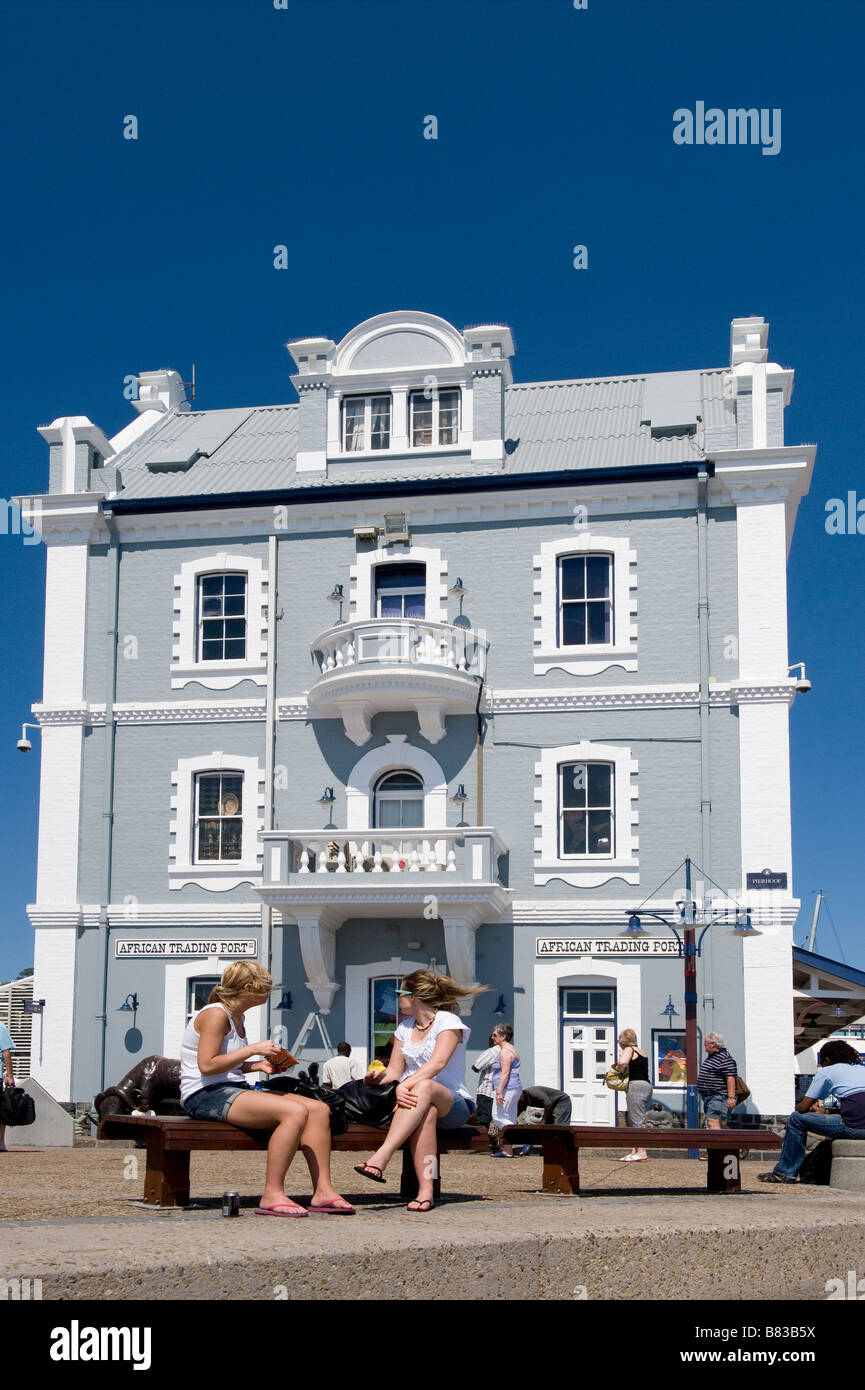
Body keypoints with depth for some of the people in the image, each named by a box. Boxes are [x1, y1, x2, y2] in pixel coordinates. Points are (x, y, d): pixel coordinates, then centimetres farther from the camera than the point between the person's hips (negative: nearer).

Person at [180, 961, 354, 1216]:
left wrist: (258, 1066, 11)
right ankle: (272, 1195, -25)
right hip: (205, 1096, -10)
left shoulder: (237, 1017, 19)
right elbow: (206, 1066, -20)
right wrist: (253, 1049, -17)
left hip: (233, 1090, 10)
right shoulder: (216, 1014, -11)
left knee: (319, 1109, -4)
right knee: (295, 1111, -29)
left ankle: (323, 1190, -6)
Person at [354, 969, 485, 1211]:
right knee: (427, 1111, -36)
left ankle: (381, 1157, -53)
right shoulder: (404, 1028, 20)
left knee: (424, 1086, -39)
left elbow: (438, 1063, -18)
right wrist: (378, 1078, -10)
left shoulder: (448, 1021, -1)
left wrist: (406, 1085, -32)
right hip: (416, 1100, 3)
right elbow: (394, 1071, 14)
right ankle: (425, 1191, -48)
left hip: (452, 1103, -3)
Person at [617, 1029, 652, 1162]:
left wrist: (618, 1069, -5)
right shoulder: (641, 1053, 22)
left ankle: (641, 1153, -13)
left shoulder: (629, 1050, -4)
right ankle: (635, 1151, 11)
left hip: (636, 1085, -9)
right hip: (646, 1084, 9)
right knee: (632, 1121, 13)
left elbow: (622, 1062, -24)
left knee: (637, 1121, -10)